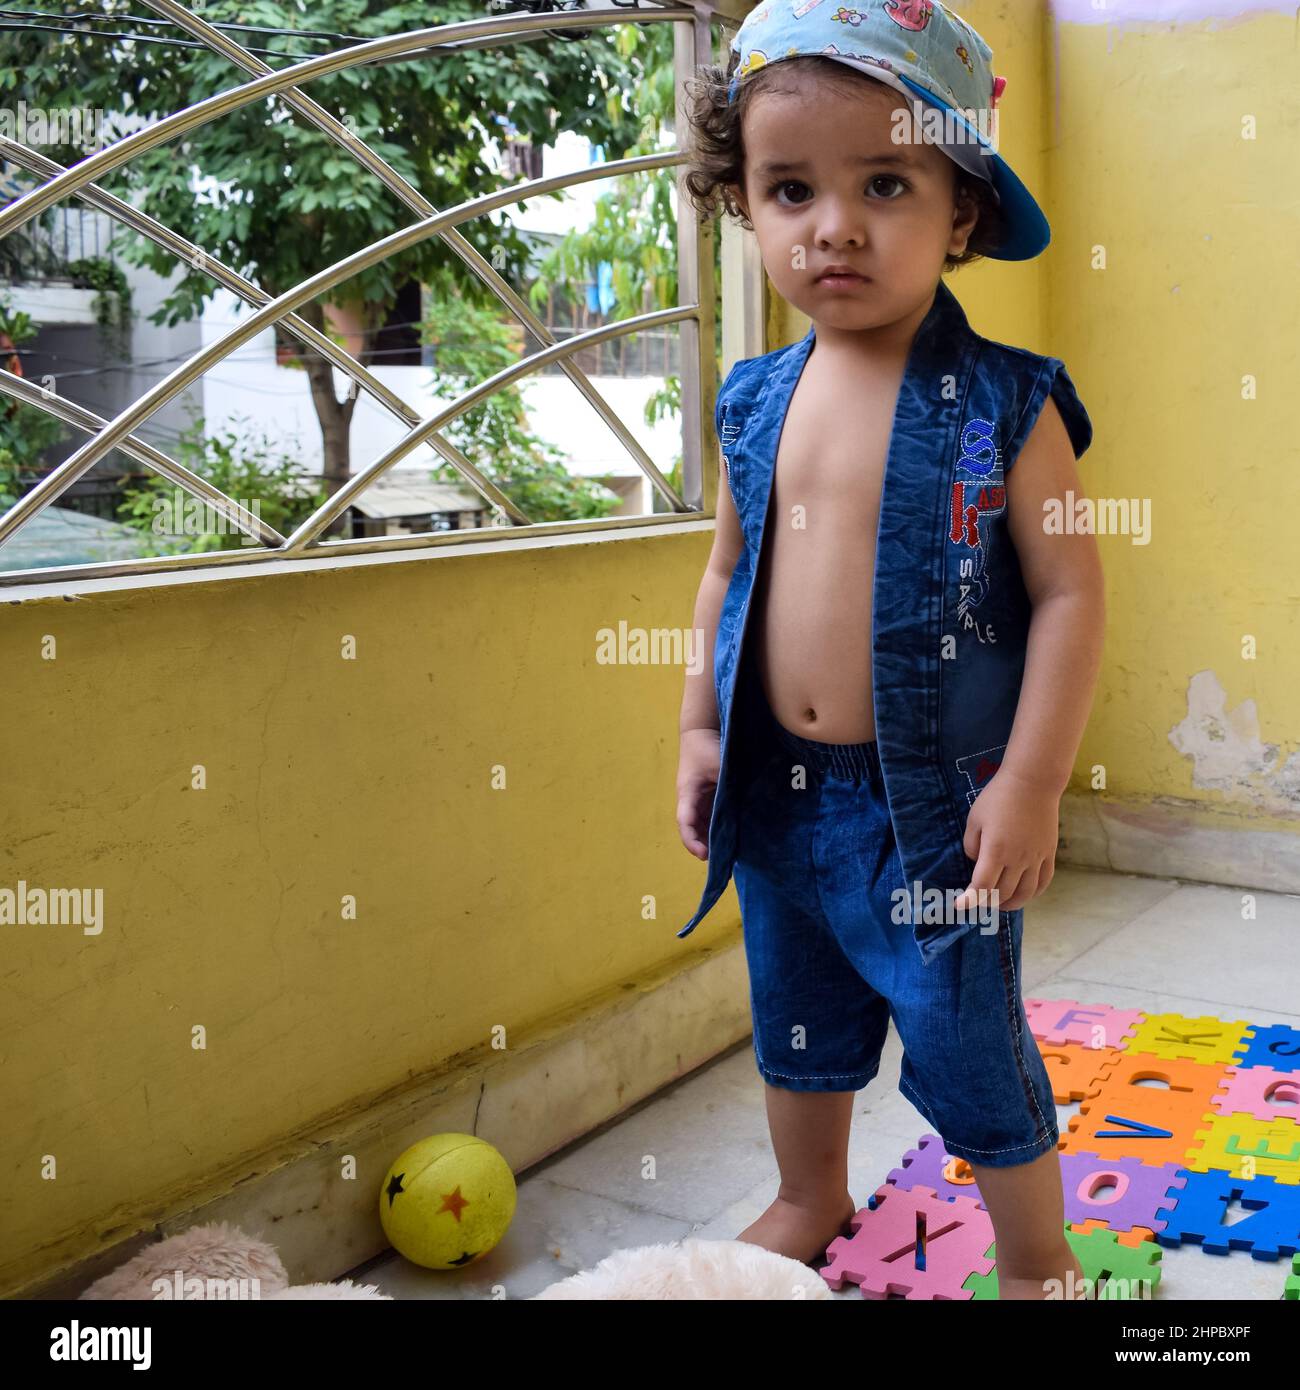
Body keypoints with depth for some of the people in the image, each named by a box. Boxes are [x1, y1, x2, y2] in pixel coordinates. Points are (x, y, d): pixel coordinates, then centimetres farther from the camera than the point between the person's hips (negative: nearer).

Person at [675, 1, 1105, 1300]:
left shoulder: (1004, 407, -14)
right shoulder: (757, 403, 0)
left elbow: (1069, 594, -12)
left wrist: (1031, 781, -16)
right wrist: (699, 728, 8)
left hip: (933, 804, -5)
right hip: (779, 795, 5)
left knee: (971, 1051, 10)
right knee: (796, 1028, 23)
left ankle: (1034, 1257, 36)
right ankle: (810, 1202, 49)